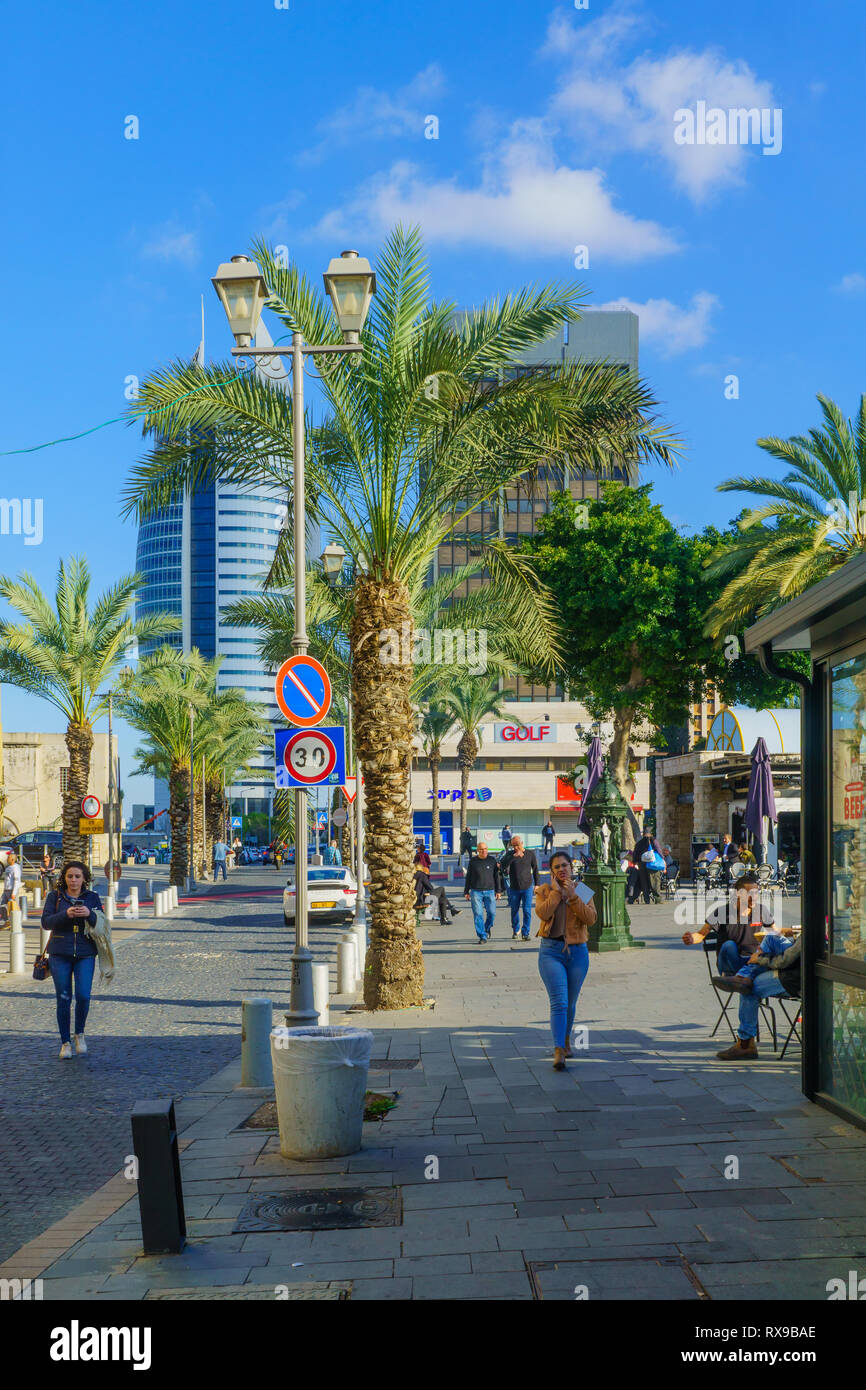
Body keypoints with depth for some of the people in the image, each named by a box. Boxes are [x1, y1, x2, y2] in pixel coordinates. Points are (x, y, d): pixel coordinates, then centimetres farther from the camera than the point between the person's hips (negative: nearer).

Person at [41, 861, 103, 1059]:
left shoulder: (92, 897, 7)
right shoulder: (55, 896, 4)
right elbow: (46, 922, -4)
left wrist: (89, 914, -17)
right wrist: (66, 914, -20)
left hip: (85, 954, 0)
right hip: (60, 954, 0)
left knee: (83, 996, -10)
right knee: (63, 999, 2)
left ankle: (80, 1034, 15)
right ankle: (65, 1042, 14)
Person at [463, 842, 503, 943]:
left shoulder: (492, 861, 5)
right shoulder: (473, 861, 4)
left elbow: (497, 877, 10)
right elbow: (468, 877, 10)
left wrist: (498, 891, 6)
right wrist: (466, 891, 10)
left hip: (489, 891, 0)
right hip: (476, 892, 0)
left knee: (492, 913, -5)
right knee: (478, 914, -6)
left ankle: (487, 928, 25)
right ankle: (482, 936, 0)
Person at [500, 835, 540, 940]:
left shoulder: (530, 854, -1)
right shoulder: (510, 854, -3)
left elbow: (535, 869, 9)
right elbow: (503, 865, -21)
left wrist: (536, 884, 8)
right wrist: (514, 856, -31)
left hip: (527, 888, -1)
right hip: (514, 888, 1)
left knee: (527, 911, -6)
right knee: (514, 911, 12)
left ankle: (526, 933, 3)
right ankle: (515, 930, 32)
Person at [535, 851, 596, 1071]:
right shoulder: (544, 890, 2)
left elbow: (591, 918, -9)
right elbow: (543, 913, -17)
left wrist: (573, 896, -15)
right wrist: (556, 891, -11)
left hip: (577, 952, 3)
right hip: (551, 951, -3)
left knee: (570, 1003, 14)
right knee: (559, 1002, -16)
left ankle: (565, 1039, 39)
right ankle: (558, 1052, -21)